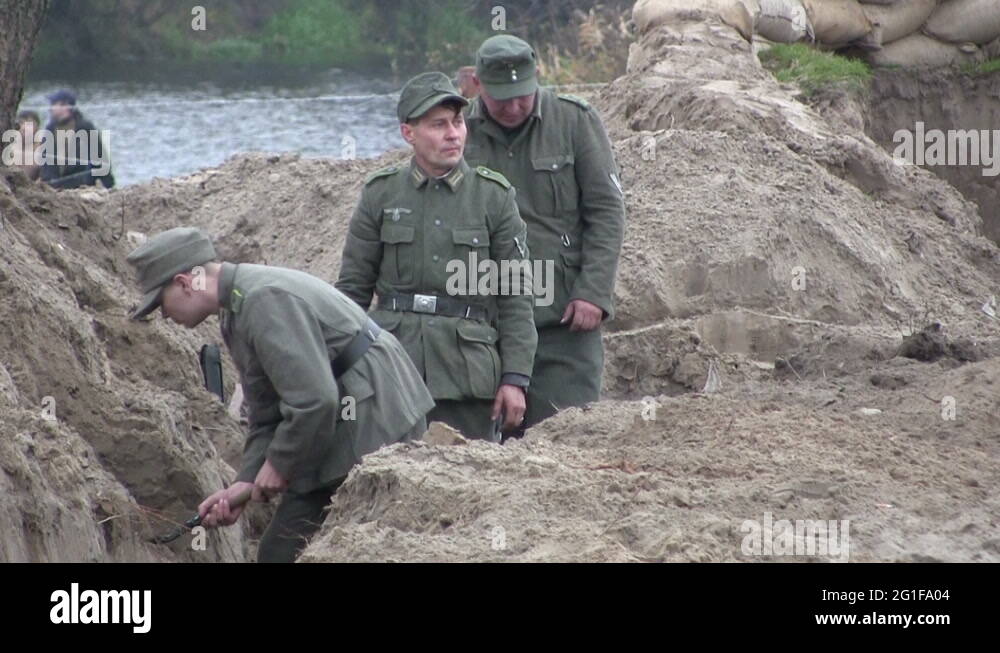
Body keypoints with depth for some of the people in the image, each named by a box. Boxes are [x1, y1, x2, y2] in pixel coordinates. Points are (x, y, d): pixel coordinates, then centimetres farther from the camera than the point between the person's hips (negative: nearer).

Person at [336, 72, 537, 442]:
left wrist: (515, 379, -4)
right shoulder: (380, 195, 7)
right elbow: (353, 288, 10)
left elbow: (517, 296, 3)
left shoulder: (494, 196, 4)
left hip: (468, 370, 0)